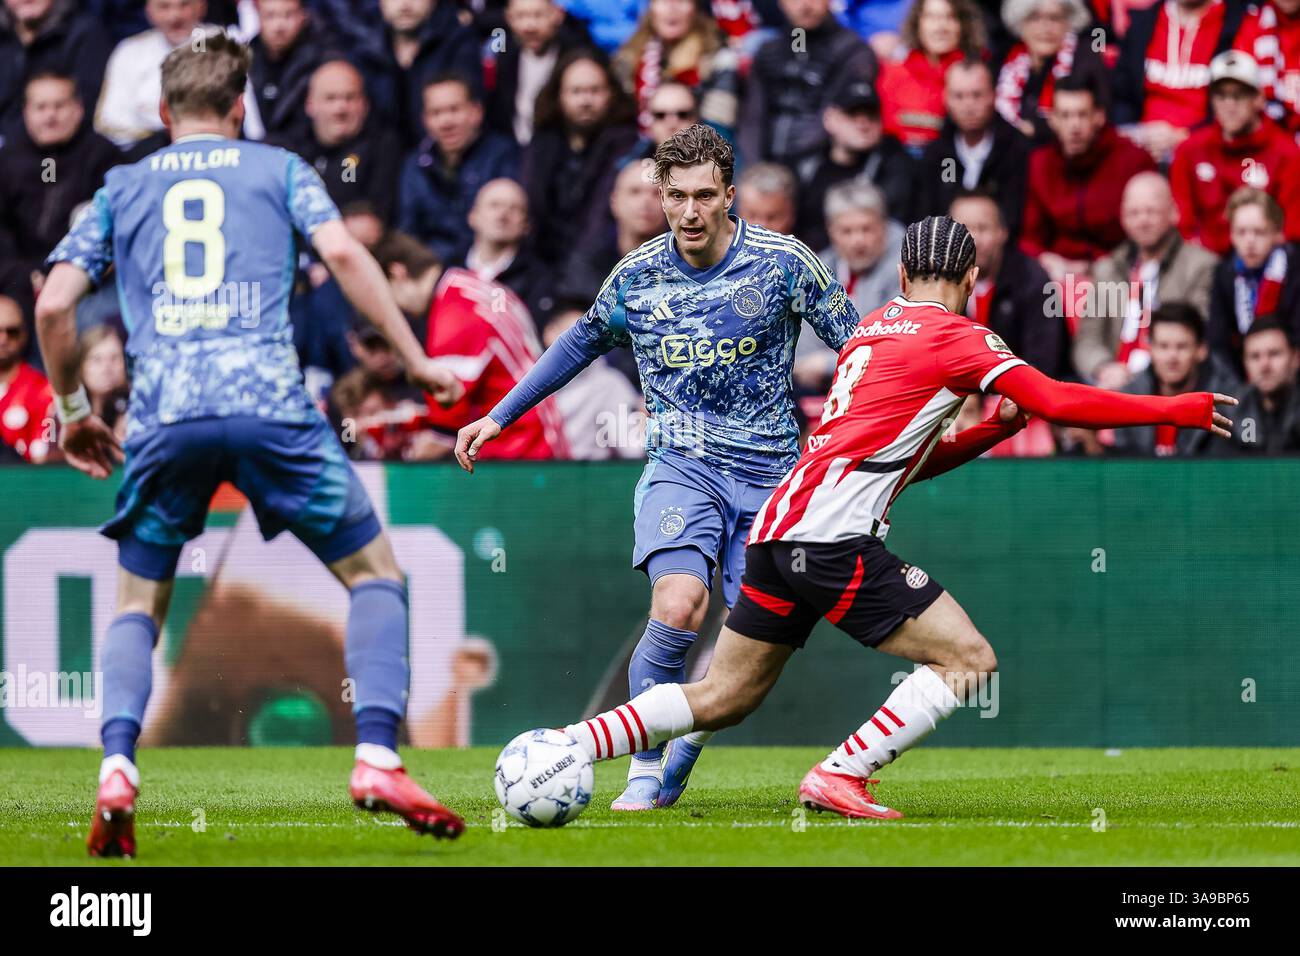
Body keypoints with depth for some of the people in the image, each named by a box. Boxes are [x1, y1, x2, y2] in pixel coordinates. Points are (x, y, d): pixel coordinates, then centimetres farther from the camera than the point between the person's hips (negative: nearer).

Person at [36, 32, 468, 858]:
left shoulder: (123, 189, 22)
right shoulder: (279, 169, 18)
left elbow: (53, 305, 13)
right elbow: (342, 253, 1)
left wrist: (74, 410, 26)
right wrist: (416, 359, 4)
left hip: (163, 417, 2)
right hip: (270, 405, -2)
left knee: (138, 604, 16)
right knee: (375, 572, 12)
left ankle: (117, 769, -8)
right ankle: (378, 758, -6)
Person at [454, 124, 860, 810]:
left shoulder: (783, 263, -7)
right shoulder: (636, 277, 0)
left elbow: (856, 341, 2)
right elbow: (583, 343, 19)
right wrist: (499, 416, 20)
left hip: (769, 472, 0)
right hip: (681, 466, 0)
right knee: (677, 608, -26)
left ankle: (679, 767, 18)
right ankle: (645, 773, -12)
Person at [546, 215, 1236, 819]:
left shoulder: (873, 328, 23)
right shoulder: (952, 337, -2)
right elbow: (1058, 402, -8)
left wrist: (992, 429, 18)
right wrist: (1175, 410, 0)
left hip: (778, 526, 9)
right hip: (833, 535, -9)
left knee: (722, 697, 14)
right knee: (969, 659, -5)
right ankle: (838, 778, -12)